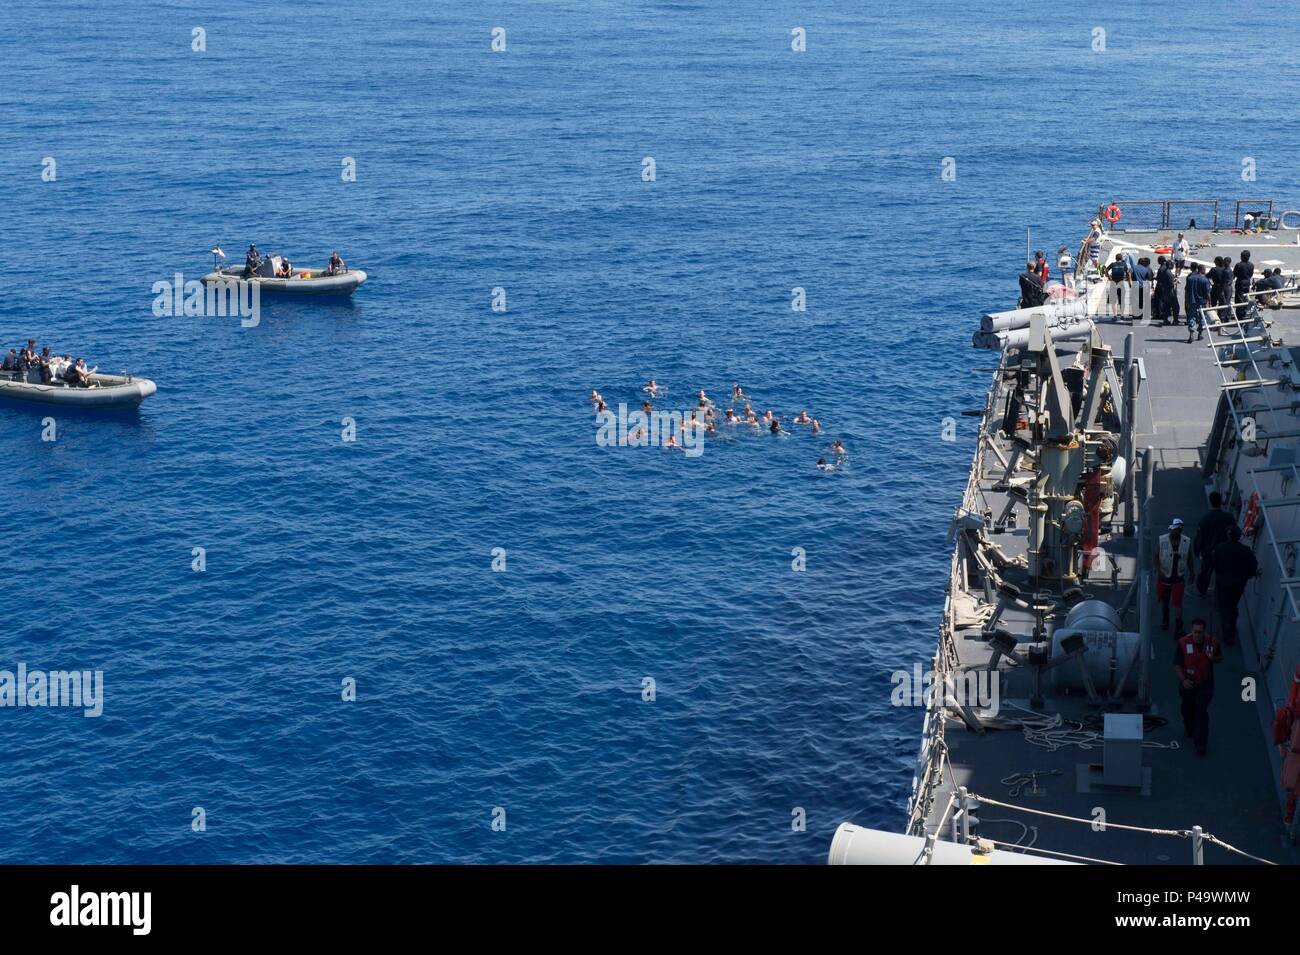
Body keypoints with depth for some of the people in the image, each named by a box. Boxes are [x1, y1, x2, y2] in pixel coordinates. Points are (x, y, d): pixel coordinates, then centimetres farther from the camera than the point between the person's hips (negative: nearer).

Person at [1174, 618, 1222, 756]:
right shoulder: (1183, 643, -15)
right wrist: (1183, 680, -24)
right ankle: (1189, 728, 53)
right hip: (1188, 683, 1)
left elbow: (1220, 657, 8)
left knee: (1201, 712, -7)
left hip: (1205, 684, -1)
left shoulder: (1212, 642, -10)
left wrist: (1213, 658, -16)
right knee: (1188, 709, 22)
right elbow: (1177, 664, -11)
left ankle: (1201, 744, 0)